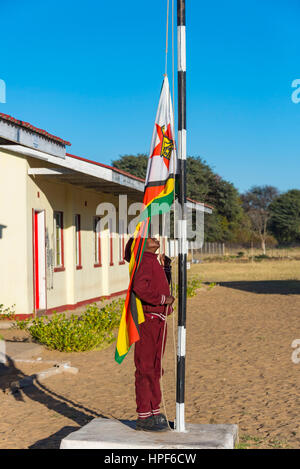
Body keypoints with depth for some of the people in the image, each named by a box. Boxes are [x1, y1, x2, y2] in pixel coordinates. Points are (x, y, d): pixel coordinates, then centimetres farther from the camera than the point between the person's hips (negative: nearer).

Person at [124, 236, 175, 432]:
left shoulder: (155, 262, 18)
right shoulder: (144, 261, -12)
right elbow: (140, 287, -30)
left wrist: (165, 266, 16)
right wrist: (163, 299, -21)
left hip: (159, 322, 10)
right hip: (148, 321, -10)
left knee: (155, 369, 15)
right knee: (145, 368, -4)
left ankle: (155, 412, 24)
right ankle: (144, 417, 2)